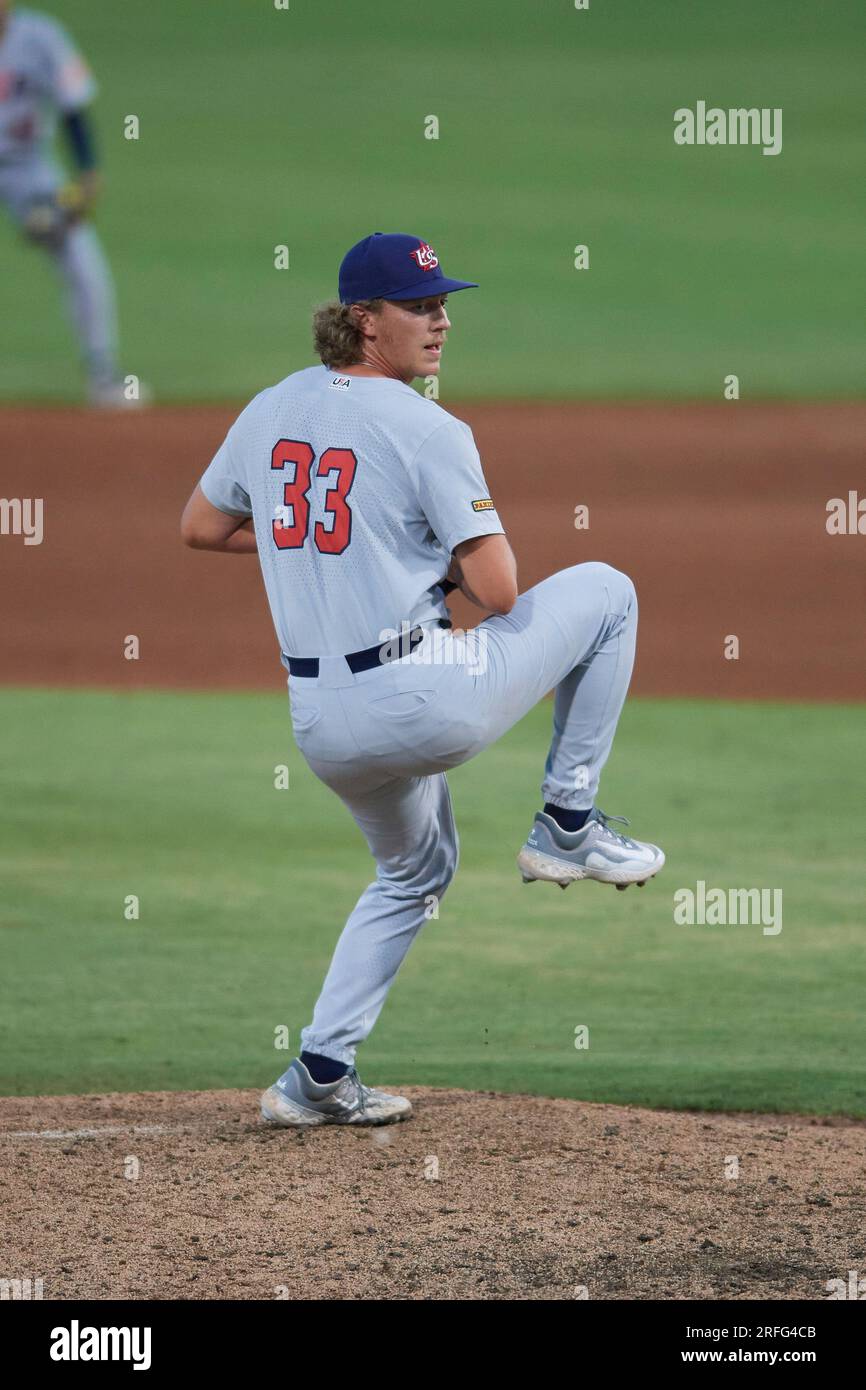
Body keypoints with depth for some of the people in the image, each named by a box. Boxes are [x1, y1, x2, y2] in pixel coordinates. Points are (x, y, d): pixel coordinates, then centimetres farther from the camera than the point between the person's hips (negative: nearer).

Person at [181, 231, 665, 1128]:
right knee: (603, 590, 11)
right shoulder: (427, 431, -13)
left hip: (319, 727, 7)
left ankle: (320, 1076, 22)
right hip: (419, 704, -7)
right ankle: (568, 826, 13)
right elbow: (498, 592, -15)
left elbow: (200, 528, 20)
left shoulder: (270, 411, 7)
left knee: (414, 871, 32)